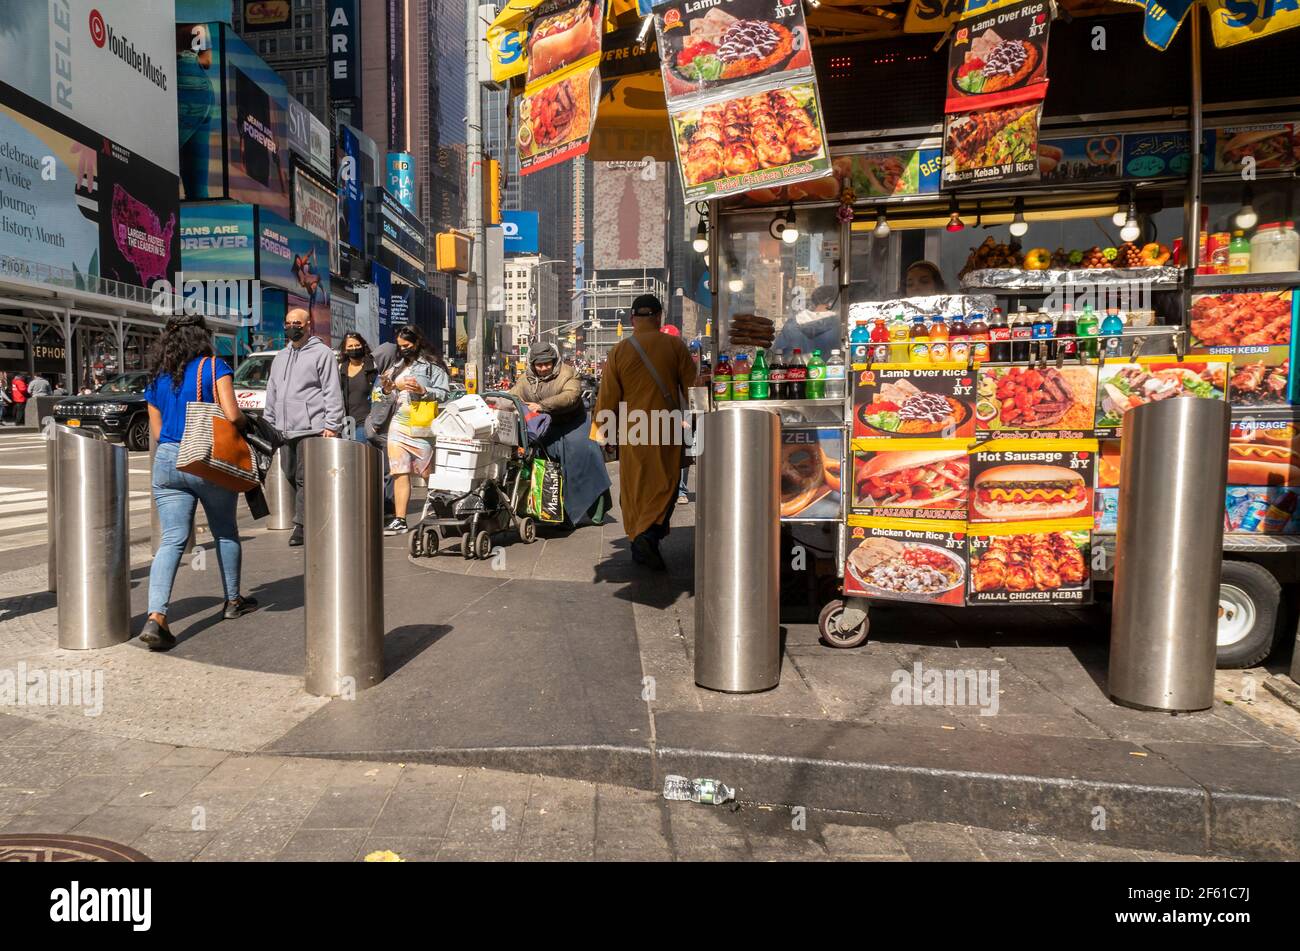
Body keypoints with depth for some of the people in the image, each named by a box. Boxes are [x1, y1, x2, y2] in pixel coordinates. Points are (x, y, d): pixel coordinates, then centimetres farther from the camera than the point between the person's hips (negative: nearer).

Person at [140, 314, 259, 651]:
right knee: (225, 532, 15)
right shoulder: (214, 366, -3)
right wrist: (246, 422, 9)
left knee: (172, 540, 1)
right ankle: (233, 600, 29)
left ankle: (156, 616, -13)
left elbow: (157, 431, 16)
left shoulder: (157, 378, 13)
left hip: (166, 460, 4)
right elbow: (232, 416, -12)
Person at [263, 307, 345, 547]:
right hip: (284, 432, 7)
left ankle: (301, 525, -7)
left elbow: (333, 392, -6)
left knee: (306, 479, -10)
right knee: (292, 478, 6)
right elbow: (272, 395, 27)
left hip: (311, 429, -7)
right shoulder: (280, 358, 23)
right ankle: (303, 525, 12)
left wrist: (332, 425, -13)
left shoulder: (322, 353, 1)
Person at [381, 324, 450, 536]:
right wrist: (387, 390, 5)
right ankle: (399, 520, 2)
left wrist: (423, 391, -21)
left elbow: (445, 393, -8)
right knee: (400, 473, 1)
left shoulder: (432, 365, -1)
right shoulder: (398, 366, 20)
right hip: (398, 425, 6)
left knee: (429, 474, 0)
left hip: (421, 426, -6)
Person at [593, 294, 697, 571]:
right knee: (664, 486, 5)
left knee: (633, 490, 13)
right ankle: (649, 534, -17)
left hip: (631, 432, 1)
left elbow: (607, 397, 2)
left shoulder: (618, 351, 0)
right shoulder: (674, 345, -2)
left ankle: (639, 547, 19)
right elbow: (692, 387, 0)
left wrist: (605, 430, 14)